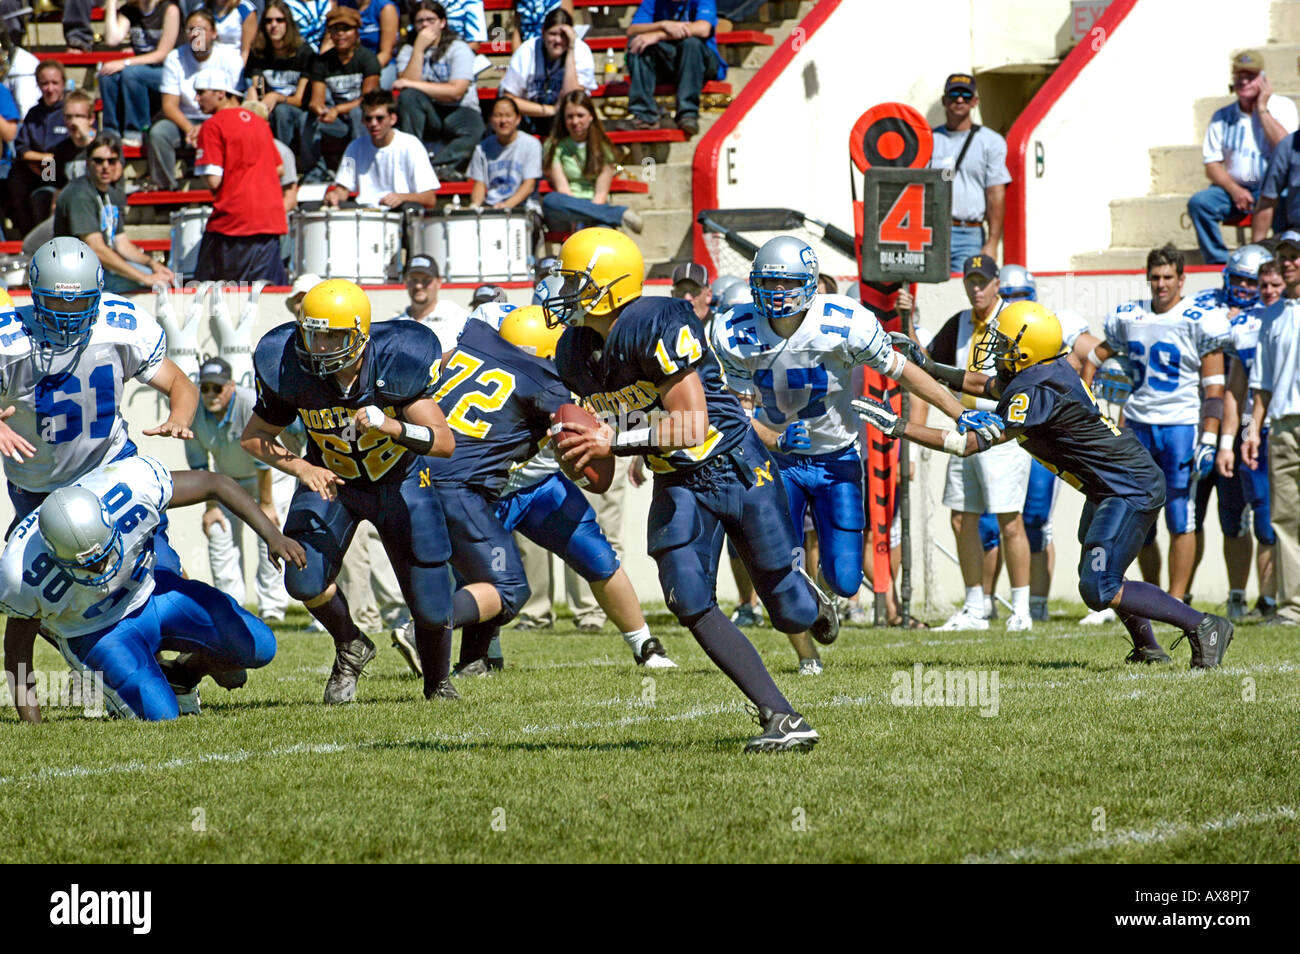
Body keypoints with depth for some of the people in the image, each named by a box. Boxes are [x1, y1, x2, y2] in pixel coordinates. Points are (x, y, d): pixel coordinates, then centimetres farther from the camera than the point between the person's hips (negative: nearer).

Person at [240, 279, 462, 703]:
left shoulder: (397, 363, -28)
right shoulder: (288, 371, -22)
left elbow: (445, 442, -30)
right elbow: (254, 437, -6)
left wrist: (389, 425, -46)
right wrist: (301, 467, -23)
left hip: (400, 482, -1)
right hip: (332, 481, 1)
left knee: (432, 610, -4)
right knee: (305, 580, -23)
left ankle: (438, 682, 30)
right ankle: (350, 648, 10)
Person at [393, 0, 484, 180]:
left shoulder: (459, 49, -2)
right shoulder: (408, 51, 10)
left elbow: (456, 92, -14)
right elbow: (408, 82, -9)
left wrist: (412, 85, -13)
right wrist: (419, 49, -11)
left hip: (456, 113, -2)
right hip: (427, 115, 2)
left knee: (474, 127, -35)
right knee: (409, 98, -30)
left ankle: (439, 167, -48)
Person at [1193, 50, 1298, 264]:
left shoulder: (1282, 107, 4)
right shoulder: (1222, 117, 10)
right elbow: (1212, 166, 5)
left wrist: (1262, 109, -10)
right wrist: (1234, 190, -14)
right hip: (1234, 188, 3)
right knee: (1198, 202, -25)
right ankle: (1218, 262, -21)